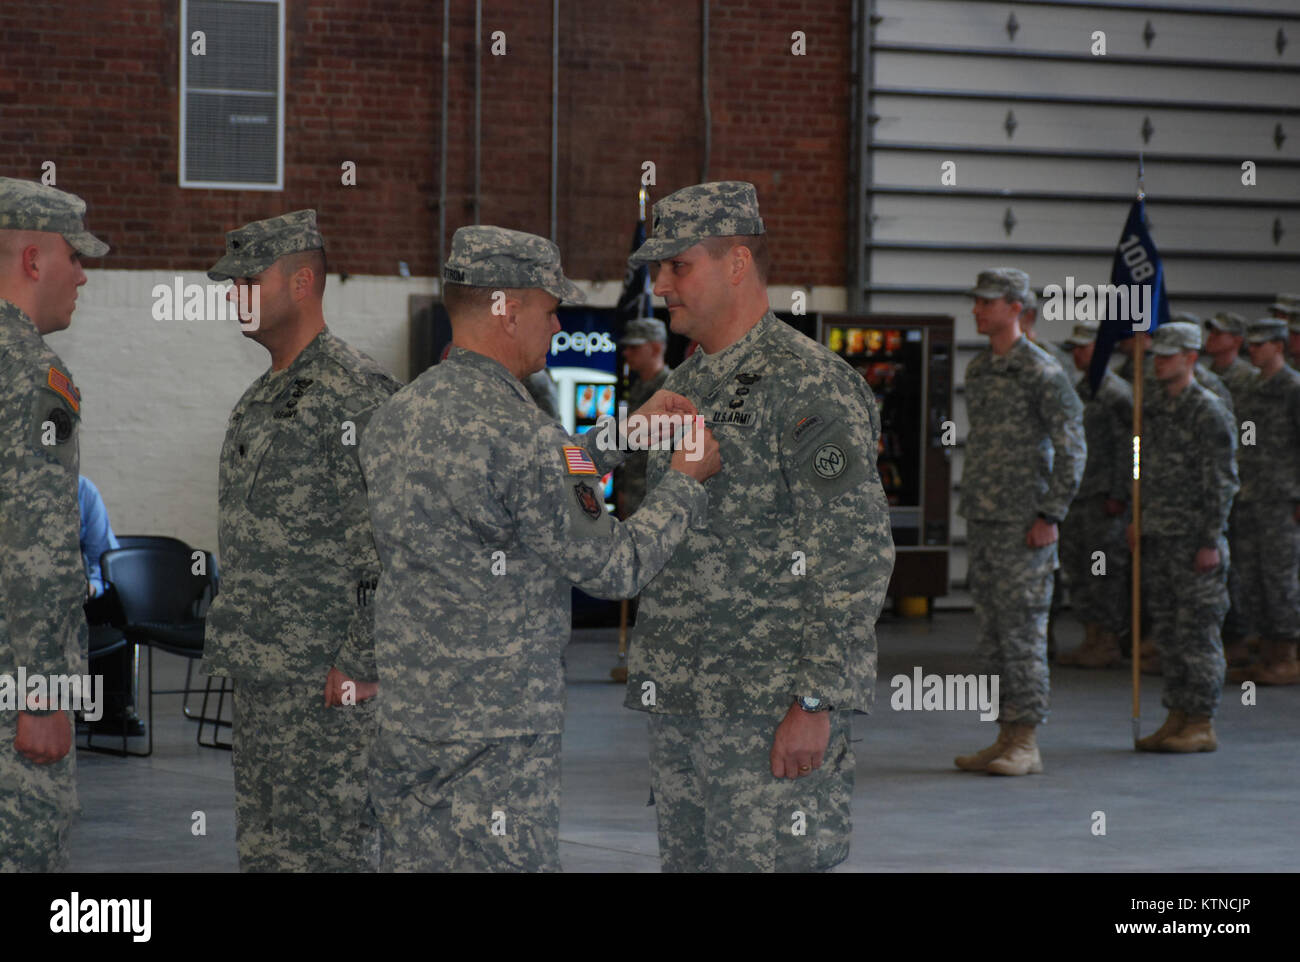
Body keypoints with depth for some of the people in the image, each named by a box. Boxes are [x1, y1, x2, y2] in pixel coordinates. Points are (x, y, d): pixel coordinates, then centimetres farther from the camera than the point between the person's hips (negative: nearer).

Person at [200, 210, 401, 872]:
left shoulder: (359, 394, -14)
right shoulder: (258, 400, 17)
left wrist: (362, 666, -20)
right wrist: (235, 653, 19)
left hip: (328, 684, -10)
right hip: (262, 680, 10)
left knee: (329, 853, -7)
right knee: (262, 852, 12)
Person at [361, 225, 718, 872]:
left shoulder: (396, 416, 8)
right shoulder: (516, 433, -19)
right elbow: (614, 568, -10)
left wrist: (626, 431, 24)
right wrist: (684, 482, 4)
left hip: (399, 722, 8)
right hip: (489, 741, -8)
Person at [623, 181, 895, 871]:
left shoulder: (808, 385, -12)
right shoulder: (685, 386, 16)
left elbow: (857, 557, -17)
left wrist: (816, 704, -21)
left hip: (773, 707, -9)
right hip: (682, 705, 9)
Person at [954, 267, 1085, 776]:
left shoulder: (1042, 372, -10)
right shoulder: (976, 370, 14)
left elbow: (1071, 448, -12)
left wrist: (1051, 516, -16)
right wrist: (971, 509, 18)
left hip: (1023, 524, -8)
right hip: (981, 523, 8)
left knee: (1022, 629, -8)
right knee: (993, 633, 8)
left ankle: (1026, 743, -5)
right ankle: (1007, 736, 13)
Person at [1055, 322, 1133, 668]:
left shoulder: (1116, 392, -11)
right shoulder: (1079, 390, 16)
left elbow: (1128, 446, -15)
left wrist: (1119, 494, -19)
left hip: (1105, 495, -9)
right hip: (1078, 494, 9)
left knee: (1107, 568, -6)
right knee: (1076, 564, 9)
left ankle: (1110, 645, -2)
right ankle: (1091, 641, 15)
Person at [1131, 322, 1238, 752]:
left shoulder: (1209, 413, -11)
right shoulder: (1151, 407, 13)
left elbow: (1223, 482, -13)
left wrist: (1211, 542, -16)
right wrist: (1139, 521, 17)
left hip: (1196, 539, -8)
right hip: (1158, 538, 8)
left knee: (1198, 632, -5)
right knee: (1167, 631, 10)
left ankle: (1201, 726, -1)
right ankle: (1177, 718, 16)